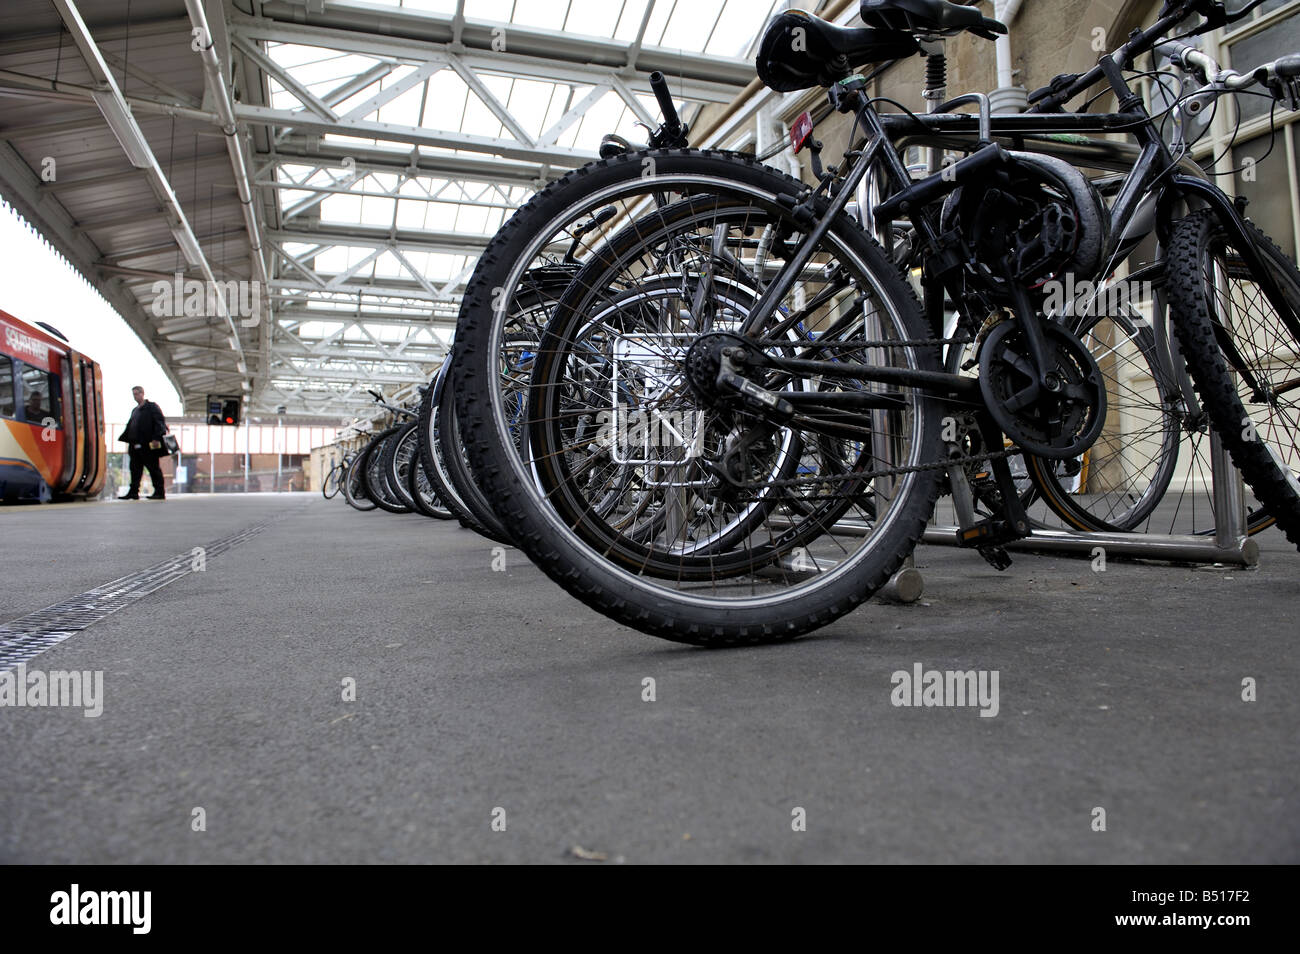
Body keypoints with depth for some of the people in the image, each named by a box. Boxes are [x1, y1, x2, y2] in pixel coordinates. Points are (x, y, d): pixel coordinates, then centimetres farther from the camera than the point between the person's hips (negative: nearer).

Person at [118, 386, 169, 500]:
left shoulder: (152, 407, -2)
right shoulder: (135, 410, 21)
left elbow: (159, 422, -11)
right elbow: (129, 426, 23)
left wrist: (156, 438, -20)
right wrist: (125, 439, 13)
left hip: (149, 445, -7)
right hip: (136, 446, 7)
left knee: (154, 468, -3)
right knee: (135, 469, 6)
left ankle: (160, 493, 1)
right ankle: (133, 492, 9)